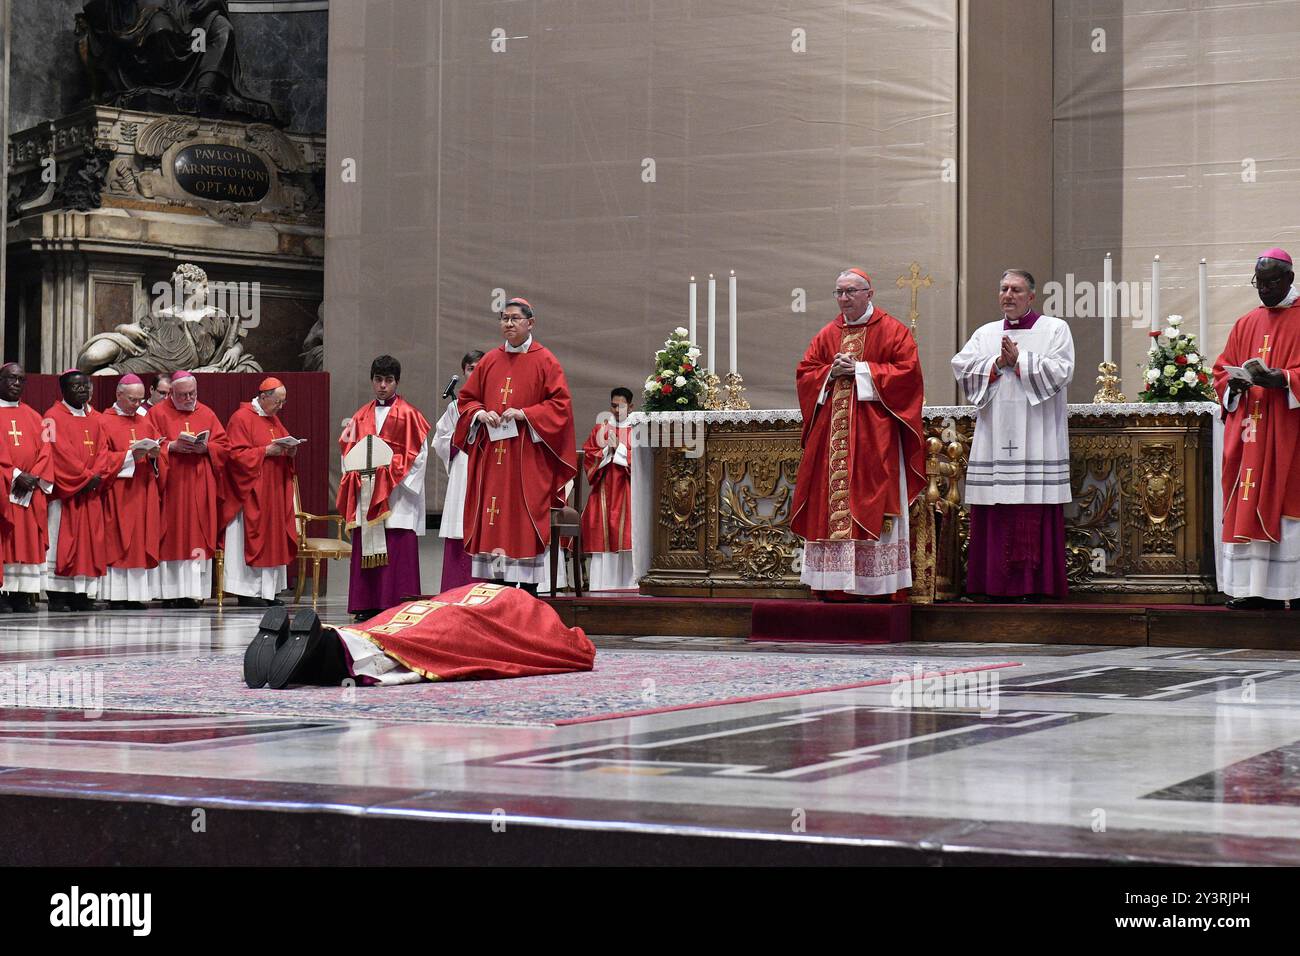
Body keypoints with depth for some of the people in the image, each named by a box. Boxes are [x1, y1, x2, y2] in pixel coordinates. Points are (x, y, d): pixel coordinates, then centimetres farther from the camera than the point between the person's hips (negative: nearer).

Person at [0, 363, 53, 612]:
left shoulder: (33, 416, 17)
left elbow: (45, 450, 8)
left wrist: (34, 477, -8)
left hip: (30, 492, 4)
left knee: (29, 542, 1)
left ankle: (22, 595, 2)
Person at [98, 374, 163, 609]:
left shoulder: (146, 421, 15)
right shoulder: (105, 422, -1)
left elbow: (158, 451, 14)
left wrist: (154, 454, -8)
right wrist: (130, 456, -18)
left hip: (145, 492, 5)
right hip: (118, 494, -5)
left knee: (143, 543, 2)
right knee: (119, 543, -6)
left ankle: (137, 595, 4)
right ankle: (117, 596, -5)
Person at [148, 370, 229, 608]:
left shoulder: (207, 415, 12)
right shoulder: (158, 414, 5)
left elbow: (223, 446, 7)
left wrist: (204, 448, -11)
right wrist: (172, 446, -16)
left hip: (199, 489, 2)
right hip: (170, 486, -2)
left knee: (198, 537, -2)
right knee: (171, 537, -4)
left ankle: (194, 592, -2)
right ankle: (170, 593, -2)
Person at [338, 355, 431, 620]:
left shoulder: (408, 415, 1)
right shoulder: (361, 416, 15)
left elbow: (417, 455, -3)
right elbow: (350, 454, 15)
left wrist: (388, 466, -13)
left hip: (397, 495, -4)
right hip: (367, 493, 5)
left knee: (397, 549, -9)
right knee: (367, 547, 1)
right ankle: (368, 605, 4)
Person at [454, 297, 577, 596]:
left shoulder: (545, 361, 1)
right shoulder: (489, 361, 13)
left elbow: (560, 403, -5)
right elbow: (467, 398, 17)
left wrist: (524, 413, -15)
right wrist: (480, 414, -4)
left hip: (528, 456, -4)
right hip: (491, 455, 4)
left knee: (526, 522, -6)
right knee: (491, 522, 1)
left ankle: (529, 590, -3)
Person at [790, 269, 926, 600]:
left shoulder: (892, 331, 1)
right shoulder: (827, 335, 15)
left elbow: (907, 371, -9)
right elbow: (804, 373, 13)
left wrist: (860, 370, -12)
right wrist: (832, 372, -6)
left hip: (874, 435, -4)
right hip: (832, 434, 4)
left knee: (871, 505, -8)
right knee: (831, 507, 0)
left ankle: (876, 584, -6)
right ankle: (837, 585, 2)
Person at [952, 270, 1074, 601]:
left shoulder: (1055, 329, 7)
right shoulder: (985, 333, 18)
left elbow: (1061, 371, -7)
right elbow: (961, 366, 5)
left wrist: (1019, 359, -8)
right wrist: (998, 363, -7)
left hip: (1036, 435, -3)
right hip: (994, 435, 3)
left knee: (1035, 511, -8)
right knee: (995, 514, -1)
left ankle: (1034, 585, -6)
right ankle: (996, 584, 2)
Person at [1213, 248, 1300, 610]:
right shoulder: (1245, 324, 17)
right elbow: (1221, 372, 16)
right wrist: (1235, 384, -5)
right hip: (1248, 433, 5)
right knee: (1248, 508, 0)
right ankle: (1254, 589, 2)